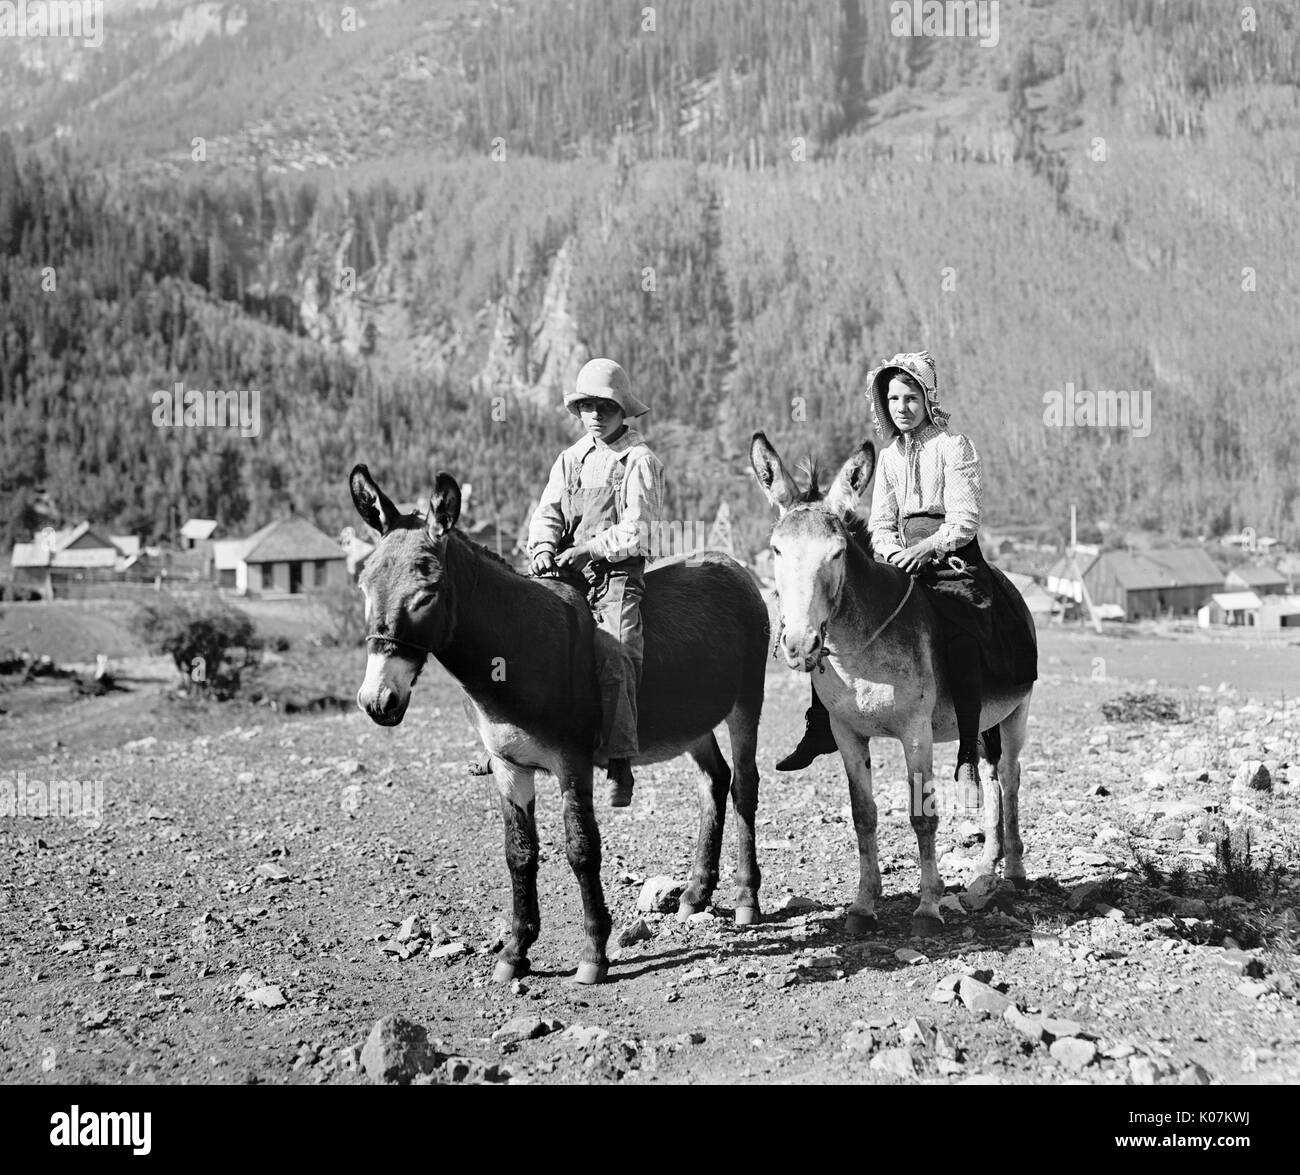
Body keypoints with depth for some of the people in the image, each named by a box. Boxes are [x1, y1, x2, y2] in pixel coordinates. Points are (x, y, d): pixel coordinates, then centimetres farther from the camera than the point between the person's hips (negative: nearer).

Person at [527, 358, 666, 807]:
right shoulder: (570, 459, 19)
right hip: (567, 571, 5)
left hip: (617, 573, -5)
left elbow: (635, 530, -7)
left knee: (615, 654, -23)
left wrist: (591, 549, -18)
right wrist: (543, 546, -8)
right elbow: (548, 512, 12)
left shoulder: (639, 461, 1)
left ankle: (620, 765, -25)